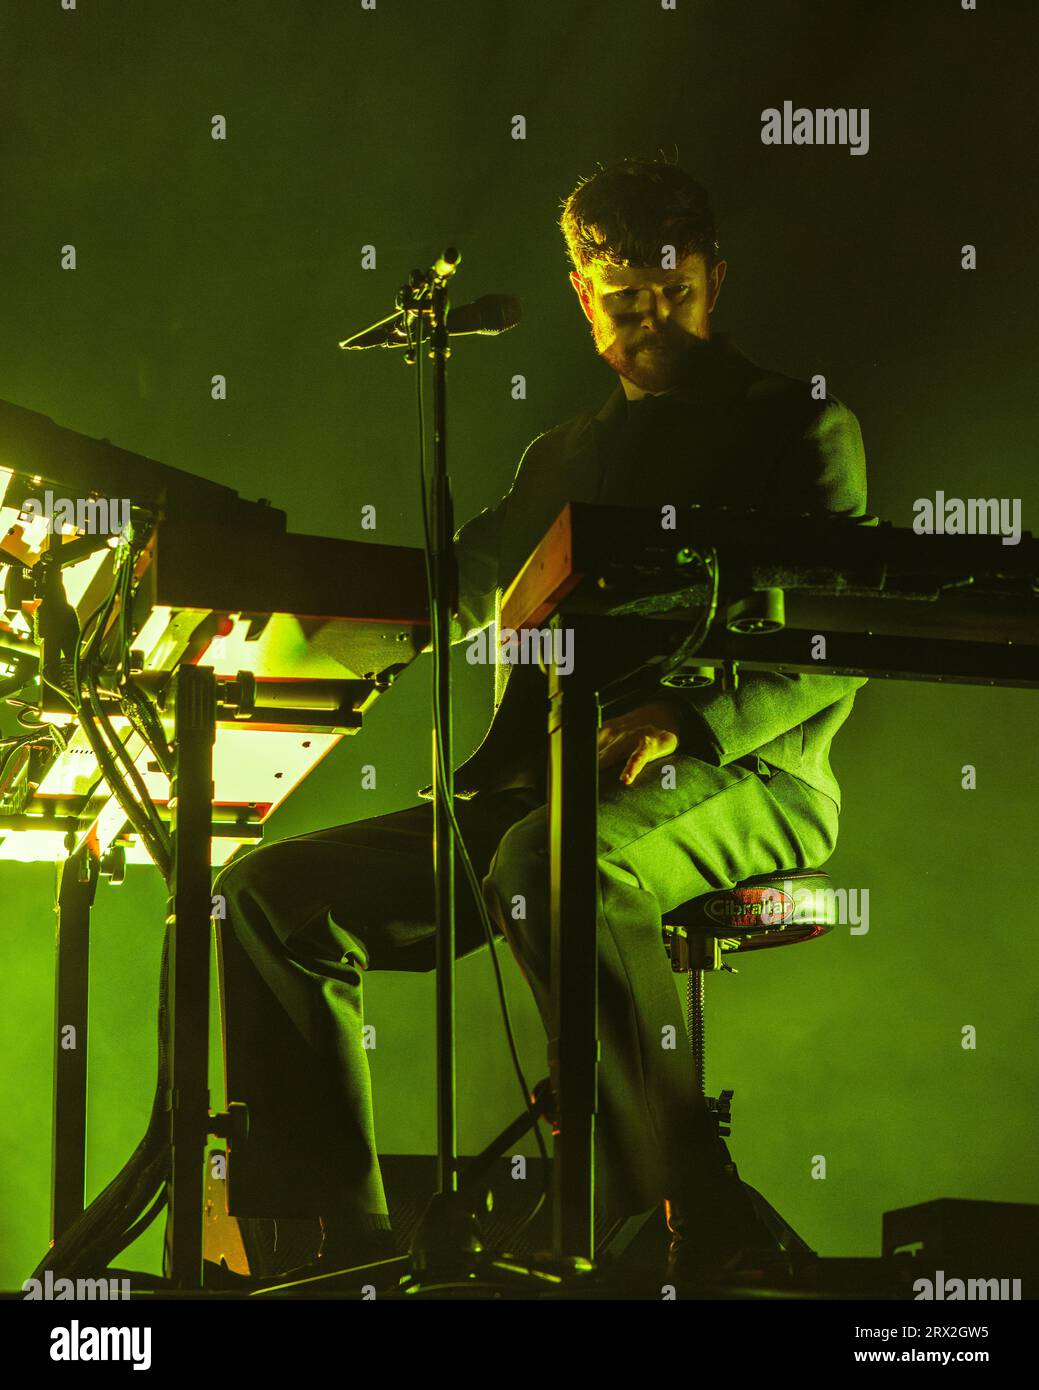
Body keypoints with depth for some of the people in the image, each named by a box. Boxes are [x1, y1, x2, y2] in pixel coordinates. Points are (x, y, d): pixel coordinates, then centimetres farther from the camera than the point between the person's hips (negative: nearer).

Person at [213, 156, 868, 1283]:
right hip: (543, 787, 6)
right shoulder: (564, 455, 26)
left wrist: (687, 722, -23)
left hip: (745, 778, -6)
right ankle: (345, 1243, -7)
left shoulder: (798, 423, 7)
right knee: (270, 892, -8)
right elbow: (473, 596, 15)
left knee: (549, 857, -40)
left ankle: (701, 1222, -31)